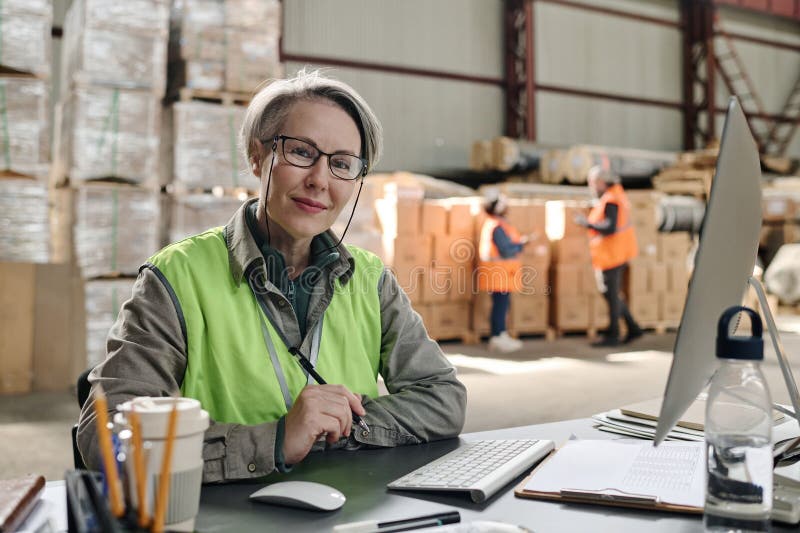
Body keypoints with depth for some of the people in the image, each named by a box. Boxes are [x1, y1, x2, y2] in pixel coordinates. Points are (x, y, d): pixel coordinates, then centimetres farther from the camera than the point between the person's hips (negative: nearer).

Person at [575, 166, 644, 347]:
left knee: (611, 295, 0)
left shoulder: (610, 201, -19)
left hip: (612, 255, -10)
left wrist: (588, 223, -18)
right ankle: (633, 328, 22)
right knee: (611, 294, 17)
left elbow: (610, 228, -27)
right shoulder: (617, 194, 12)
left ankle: (612, 335, 10)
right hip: (617, 254, 10)